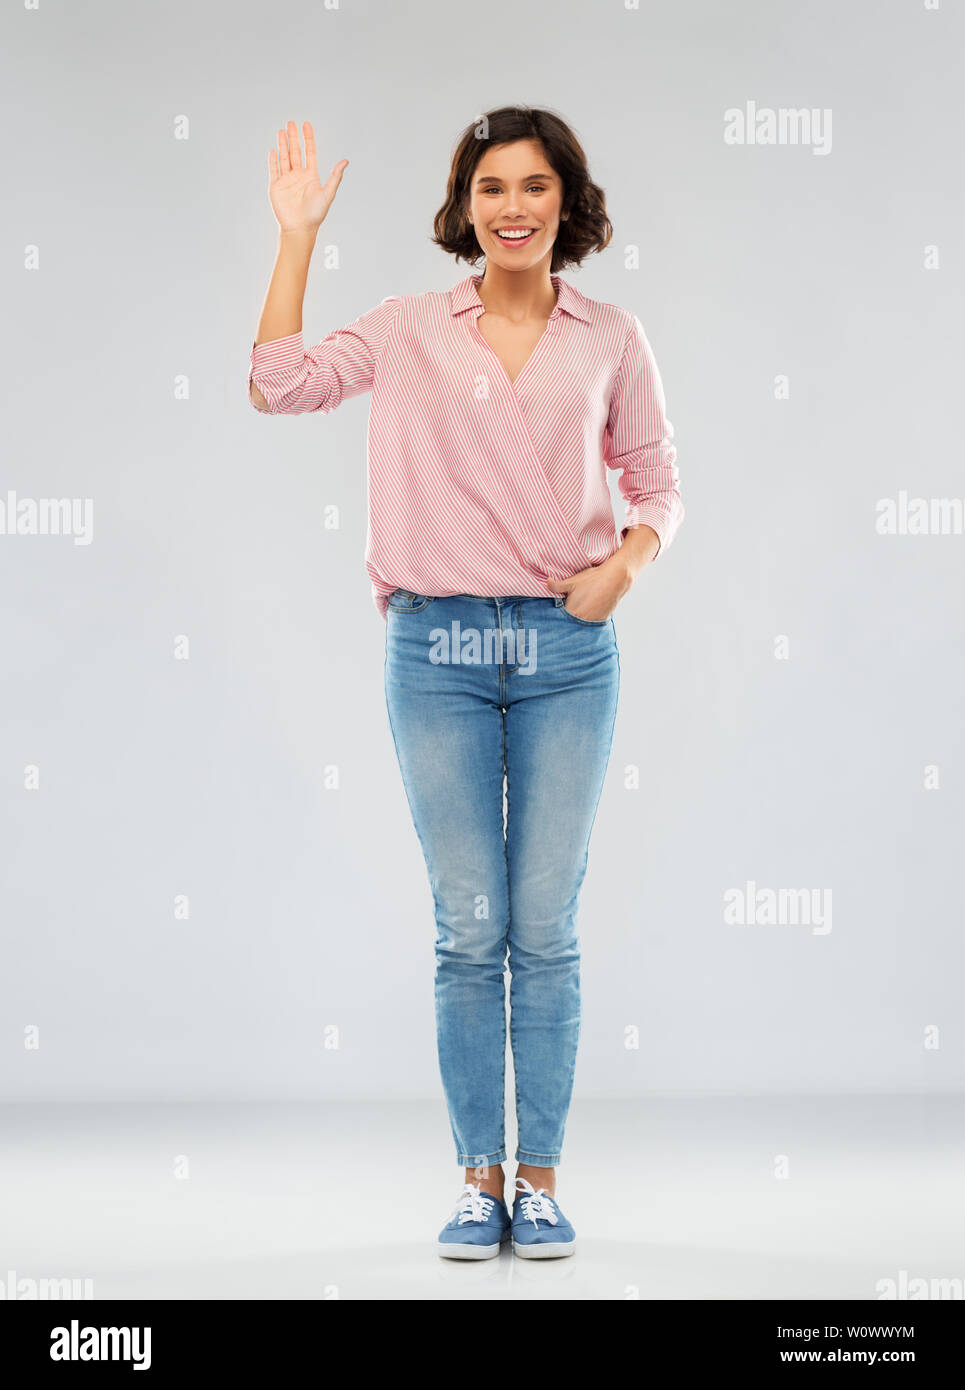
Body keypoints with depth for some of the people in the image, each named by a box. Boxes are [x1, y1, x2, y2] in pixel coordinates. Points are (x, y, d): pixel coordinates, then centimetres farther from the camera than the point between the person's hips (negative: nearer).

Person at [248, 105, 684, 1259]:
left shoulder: (611, 340, 6)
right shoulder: (410, 331, 5)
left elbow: (657, 485, 12)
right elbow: (278, 383, -4)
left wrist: (624, 566, -7)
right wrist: (297, 233, -4)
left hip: (565, 653, 0)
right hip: (437, 648, 0)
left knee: (546, 928, 2)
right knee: (468, 927, 2)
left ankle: (540, 1179, 12)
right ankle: (479, 1178, 12)